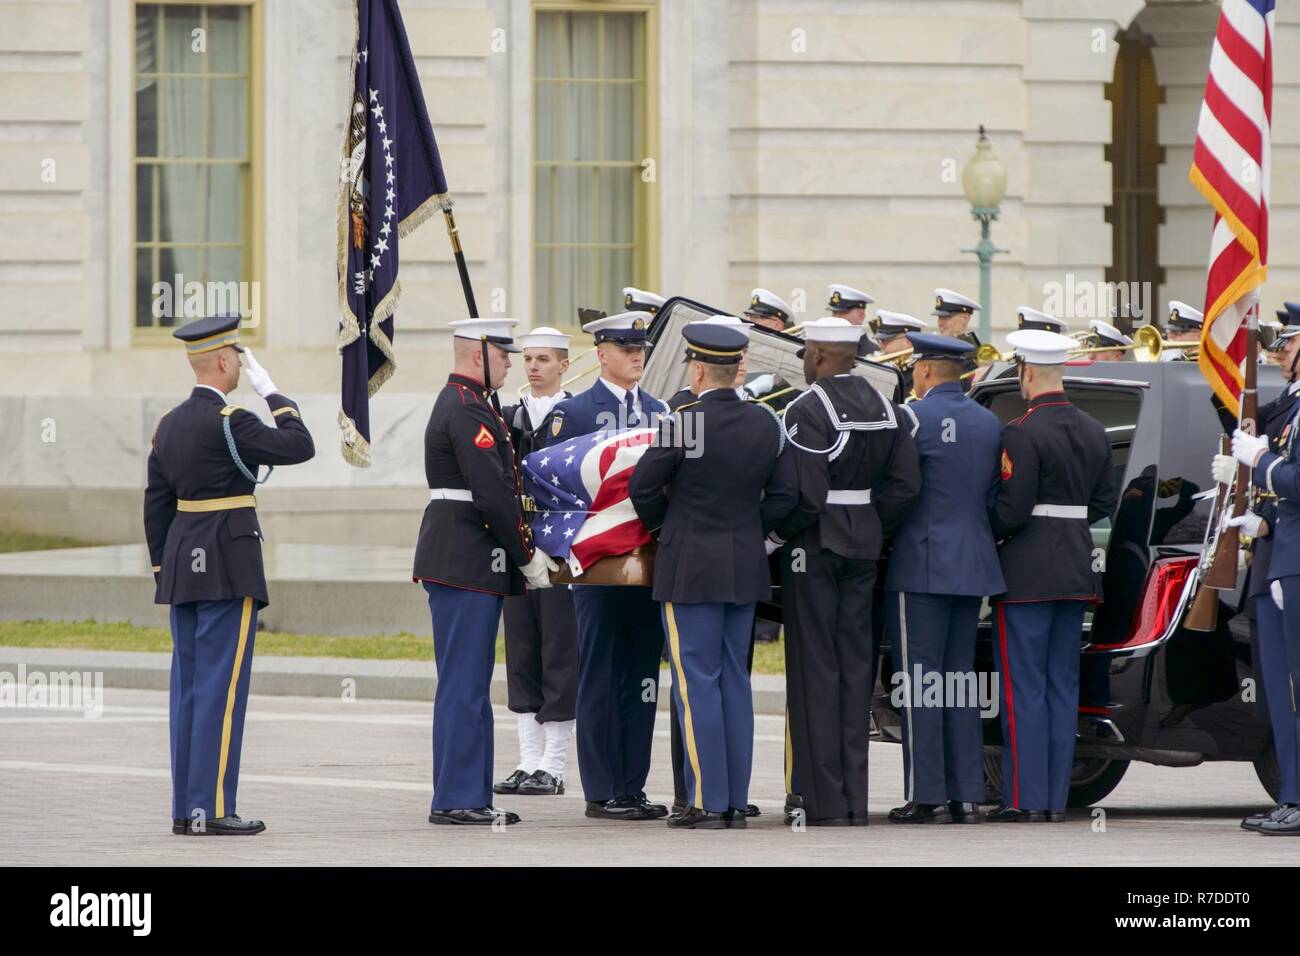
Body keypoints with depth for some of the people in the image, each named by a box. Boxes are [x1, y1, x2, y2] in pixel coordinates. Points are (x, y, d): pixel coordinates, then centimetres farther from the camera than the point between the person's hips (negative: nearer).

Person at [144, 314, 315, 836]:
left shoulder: (169, 423, 10)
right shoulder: (229, 421, -14)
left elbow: (156, 503, 13)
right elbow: (299, 447, -10)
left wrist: (163, 571, 19)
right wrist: (271, 392, -1)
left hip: (182, 564, 8)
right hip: (230, 567, -8)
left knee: (189, 687, 9)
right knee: (221, 686, -6)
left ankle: (185, 807, 10)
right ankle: (211, 808, -7)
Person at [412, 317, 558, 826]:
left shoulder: (460, 403, 19)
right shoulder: (468, 411, -15)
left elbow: (498, 488, 19)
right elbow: (493, 495, -19)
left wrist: (526, 550, 13)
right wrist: (527, 556, -10)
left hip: (463, 561, 11)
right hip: (467, 563, -11)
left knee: (468, 684, 13)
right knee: (463, 684, -7)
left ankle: (466, 797, 17)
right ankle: (457, 799, -6)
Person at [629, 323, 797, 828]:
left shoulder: (685, 422, -15)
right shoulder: (765, 423, 4)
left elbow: (643, 487, -10)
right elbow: (783, 494, 7)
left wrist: (660, 524, 8)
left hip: (690, 568, -6)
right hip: (745, 568, 6)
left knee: (696, 682, -3)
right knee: (735, 680, 10)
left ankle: (707, 801, -5)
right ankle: (736, 800, 11)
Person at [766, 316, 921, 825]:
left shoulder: (807, 410, -15)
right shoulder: (884, 408, 8)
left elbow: (806, 495, -22)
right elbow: (905, 484, 5)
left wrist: (774, 536, -9)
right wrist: (872, 529, 11)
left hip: (814, 548, -7)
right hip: (864, 547, 7)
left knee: (815, 668, -2)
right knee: (855, 664, 11)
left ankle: (824, 800, -3)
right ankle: (855, 798, 11)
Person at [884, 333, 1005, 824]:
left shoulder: (915, 417, -11)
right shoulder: (989, 423, 12)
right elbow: (996, 493, 15)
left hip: (923, 565, -7)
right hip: (974, 565, 7)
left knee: (920, 682, -4)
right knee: (961, 681, 11)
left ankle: (926, 796, -6)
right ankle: (966, 796, 9)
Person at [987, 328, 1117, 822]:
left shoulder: (1022, 434, -16)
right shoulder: (1094, 433, 9)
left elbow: (1012, 509, -19)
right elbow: (1104, 502, 14)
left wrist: (982, 537, -2)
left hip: (1027, 574, -7)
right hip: (1077, 572, 7)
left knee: (1023, 687, -4)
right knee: (1062, 685, 9)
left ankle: (1025, 797, -5)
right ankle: (1056, 798, 10)